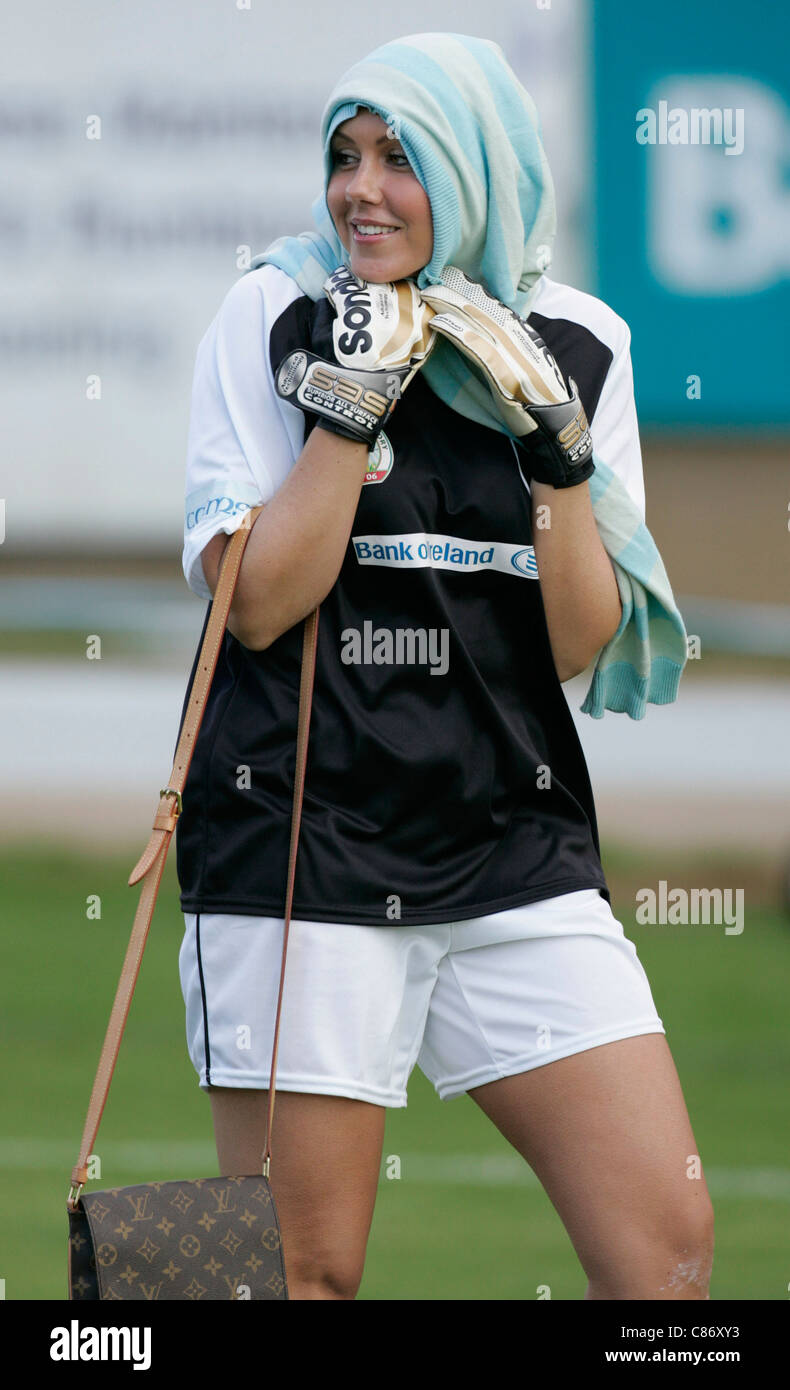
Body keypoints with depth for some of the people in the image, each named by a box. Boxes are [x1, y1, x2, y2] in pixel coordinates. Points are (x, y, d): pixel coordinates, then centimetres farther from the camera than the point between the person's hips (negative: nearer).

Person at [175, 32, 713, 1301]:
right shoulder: (276, 317, -1)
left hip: (517, 849, 3)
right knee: (306, 1271, -3)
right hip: (303, 842, -3)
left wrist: (552, 445, -8)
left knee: (669, 1244, -6)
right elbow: (257, 604, -9)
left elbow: (579, 646, 5)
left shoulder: (577, 349, 7)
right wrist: (355, 402, -14)